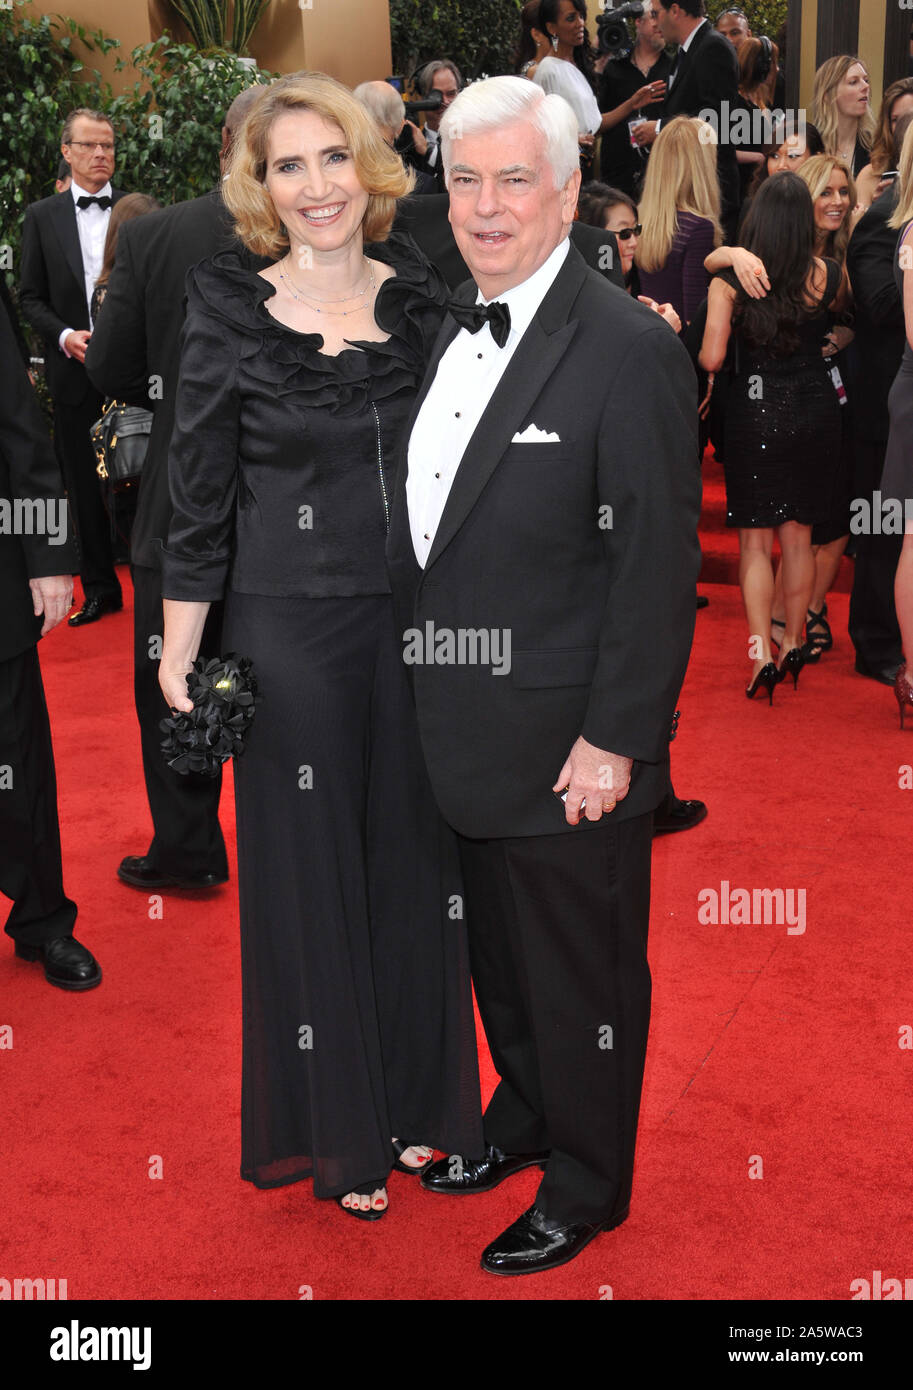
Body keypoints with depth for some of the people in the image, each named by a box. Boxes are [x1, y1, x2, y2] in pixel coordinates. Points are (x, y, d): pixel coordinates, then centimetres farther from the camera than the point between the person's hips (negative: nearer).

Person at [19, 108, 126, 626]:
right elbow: (31, 297, 6)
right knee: (85, 484, 7)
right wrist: (65, 336, -11)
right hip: (75, 370, 1)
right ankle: (100, 587, 18)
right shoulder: (42, 216, 6)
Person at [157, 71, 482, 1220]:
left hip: (418, 626, 3)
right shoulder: (229, 310, -5)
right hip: (289, 634, -3)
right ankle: (333, 1132, 27)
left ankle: (416, 1101, 35)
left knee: (414, 856, 14)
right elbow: (199, 498, -4)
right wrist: (178, 655, -5)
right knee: (310, 870, 8)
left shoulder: (423, 298, 4)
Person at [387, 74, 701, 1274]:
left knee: (582, 974, 11)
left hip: (570, 748, -7)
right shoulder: (453, 330, 8)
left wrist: (614, 741, -18)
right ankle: (524, 1118, 47)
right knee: (500, 953, 24)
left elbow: (659, 566, -18)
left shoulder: (629, 350, -17)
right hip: (468, 731, 7)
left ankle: (586, 1185, 32)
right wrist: (428, 696, 9)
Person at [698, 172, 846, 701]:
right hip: (816, 412, 2)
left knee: (755, 540, 4)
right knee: (799, 536, 14)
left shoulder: (729, 279, -8)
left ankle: (763, 656, -5)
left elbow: (712, 358, -11)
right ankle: (794, 646, 23)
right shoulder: (827, 275, -4)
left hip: (754, 411, -2)